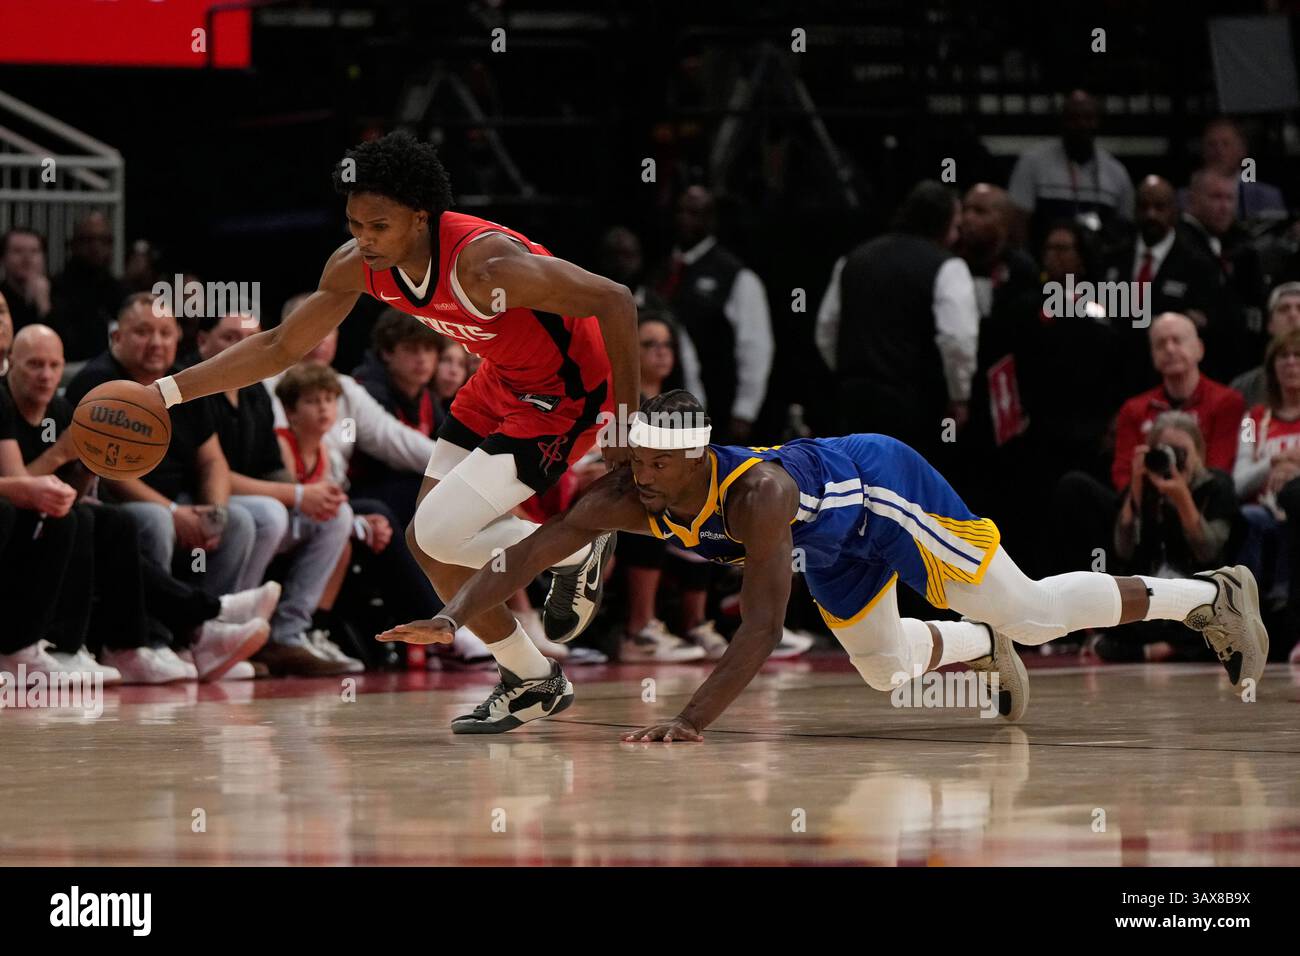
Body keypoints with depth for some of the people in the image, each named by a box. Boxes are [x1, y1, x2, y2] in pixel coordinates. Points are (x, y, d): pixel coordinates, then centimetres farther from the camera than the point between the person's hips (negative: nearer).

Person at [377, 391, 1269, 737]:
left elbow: (763, 624, -50)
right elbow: (530, 552, -29)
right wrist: (454, 617, -44)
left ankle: (1210, 594, 15)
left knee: (1028, 613, -2)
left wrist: (692, 720, -57)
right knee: (885, 666, 21)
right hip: (837, 542, 7)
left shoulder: (758, 493, -44)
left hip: (887, 484, -7)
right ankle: (986, 653, 53)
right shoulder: (628, 494, -27)